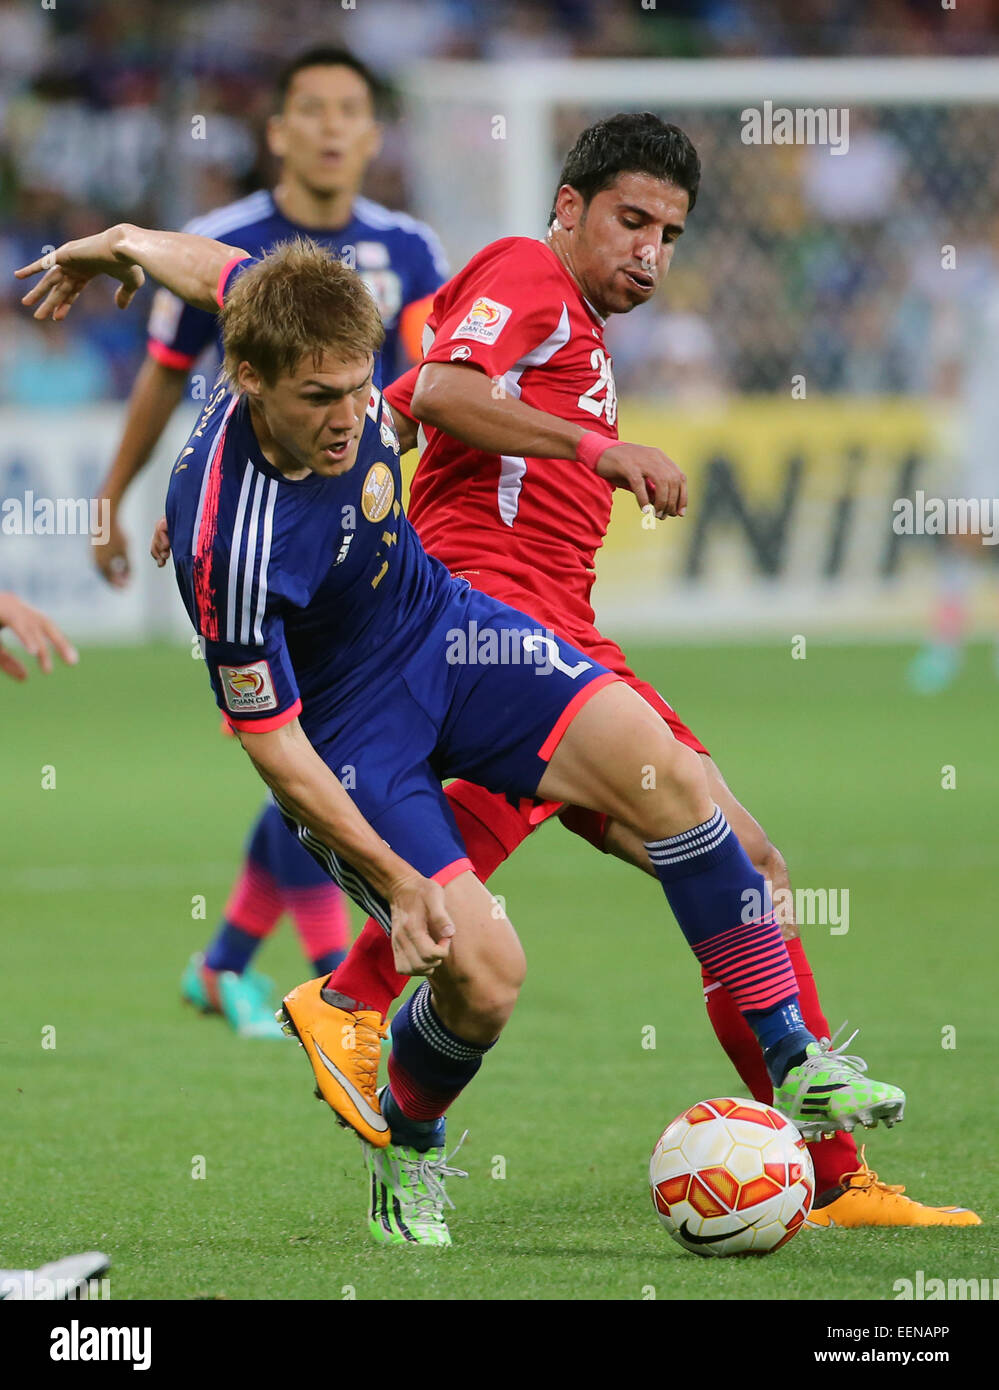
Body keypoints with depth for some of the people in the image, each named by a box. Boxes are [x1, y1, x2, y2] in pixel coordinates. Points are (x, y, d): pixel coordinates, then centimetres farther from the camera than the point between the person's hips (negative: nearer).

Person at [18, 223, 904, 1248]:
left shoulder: (312, 343, -18)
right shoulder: (232, 555, -36)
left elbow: (215, 266, 6)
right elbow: (270, 742, -25)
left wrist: (112, 247, 27)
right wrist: (397, 881, -28)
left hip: (439, 629, 6)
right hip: (344, 730, -6)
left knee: (661, 773, -14)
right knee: (484, 970, -17)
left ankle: (793, 1062, -4)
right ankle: (404, 1154, 17)